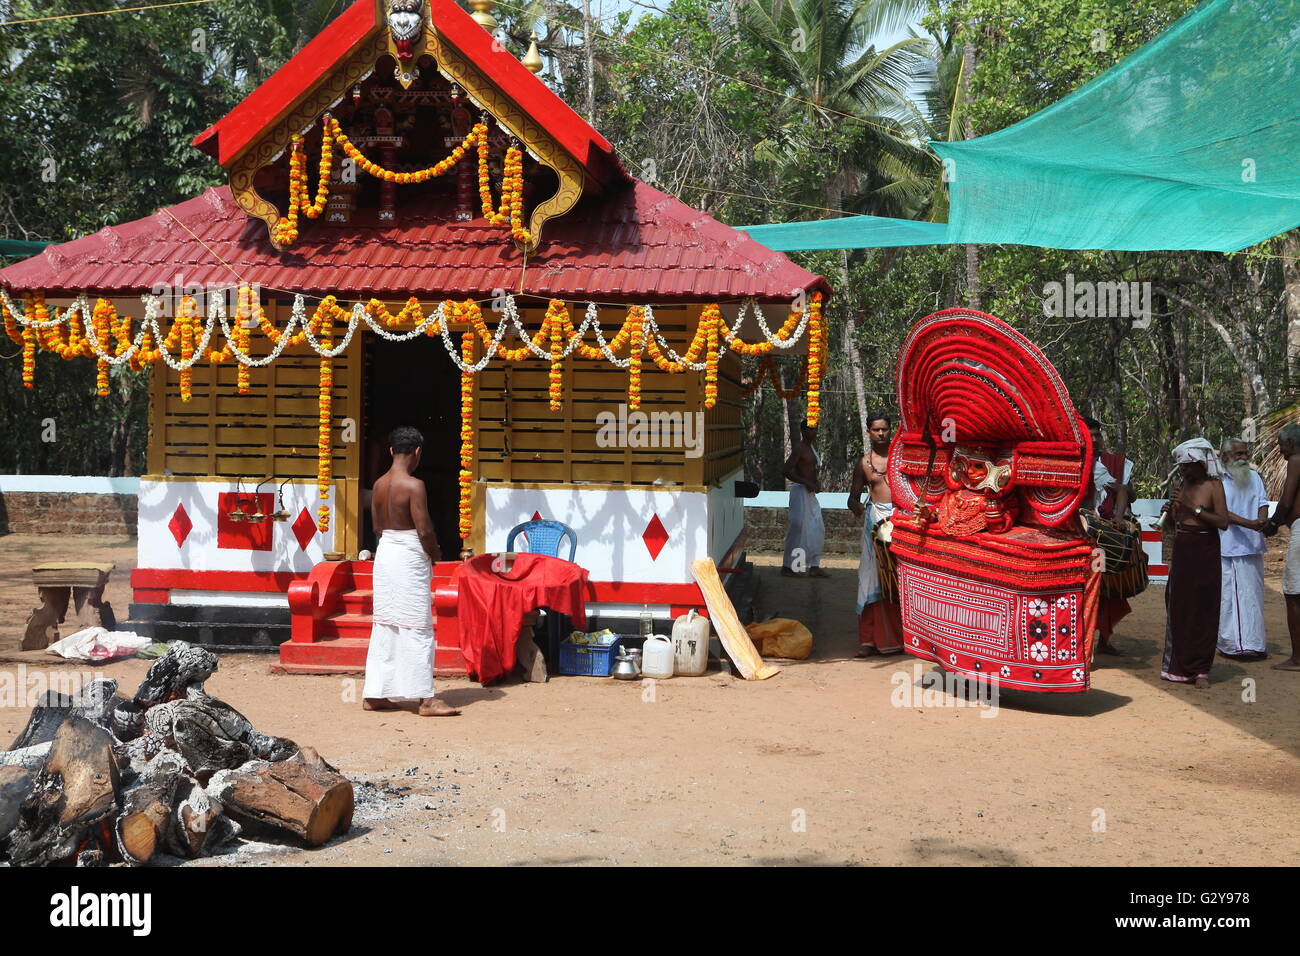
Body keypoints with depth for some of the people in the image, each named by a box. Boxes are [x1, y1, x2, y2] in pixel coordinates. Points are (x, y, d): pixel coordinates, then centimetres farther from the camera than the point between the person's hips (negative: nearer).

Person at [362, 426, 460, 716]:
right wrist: (435, 554, -2)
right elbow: (424, 530, -18)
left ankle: (374, 694, 17)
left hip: (385, 551, 8)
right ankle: (426, 699, 0)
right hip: (410, 558, -7)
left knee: (385, 625, 13)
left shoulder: (379, 484, 7)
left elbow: (377, 526, 12)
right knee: (416, 629, -3)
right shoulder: (413, 485, -16)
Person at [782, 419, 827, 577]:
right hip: (801, 492, -10)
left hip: (810, 493, 10)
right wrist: (807, 483, -21)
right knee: (798, 529, -6)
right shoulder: (799, 448, -14)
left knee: (817, 530, 8)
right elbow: (786, 471, -22)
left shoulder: (810, 448, 15)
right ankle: (787, 566, 2)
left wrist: (816, 482, 7)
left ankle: (814, 567, 11)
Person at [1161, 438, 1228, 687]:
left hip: (1204, 551, -6)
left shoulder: (1213, 485, -7)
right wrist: (1173, 509, -1)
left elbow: (1223, 521, -16)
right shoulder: (1183, 484, 10)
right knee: (1178, 608, 9)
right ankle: (1180, 666, 20)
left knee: (1203, 610, -1)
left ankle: (1201, 669, 5)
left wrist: (1192, 508, -18)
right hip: (1181, 550, 6)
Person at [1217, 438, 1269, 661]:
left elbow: (1262, 503, 8)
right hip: (1228, 548, -6)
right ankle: (1235, 644, -5)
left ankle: (1253, 642, 15)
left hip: (1253, 546, 6)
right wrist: (1249, 524, -25)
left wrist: (1262, 520, -15)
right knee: (1231, 596, -7)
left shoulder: (1254, 477, 15)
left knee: (1253, 595, 9)